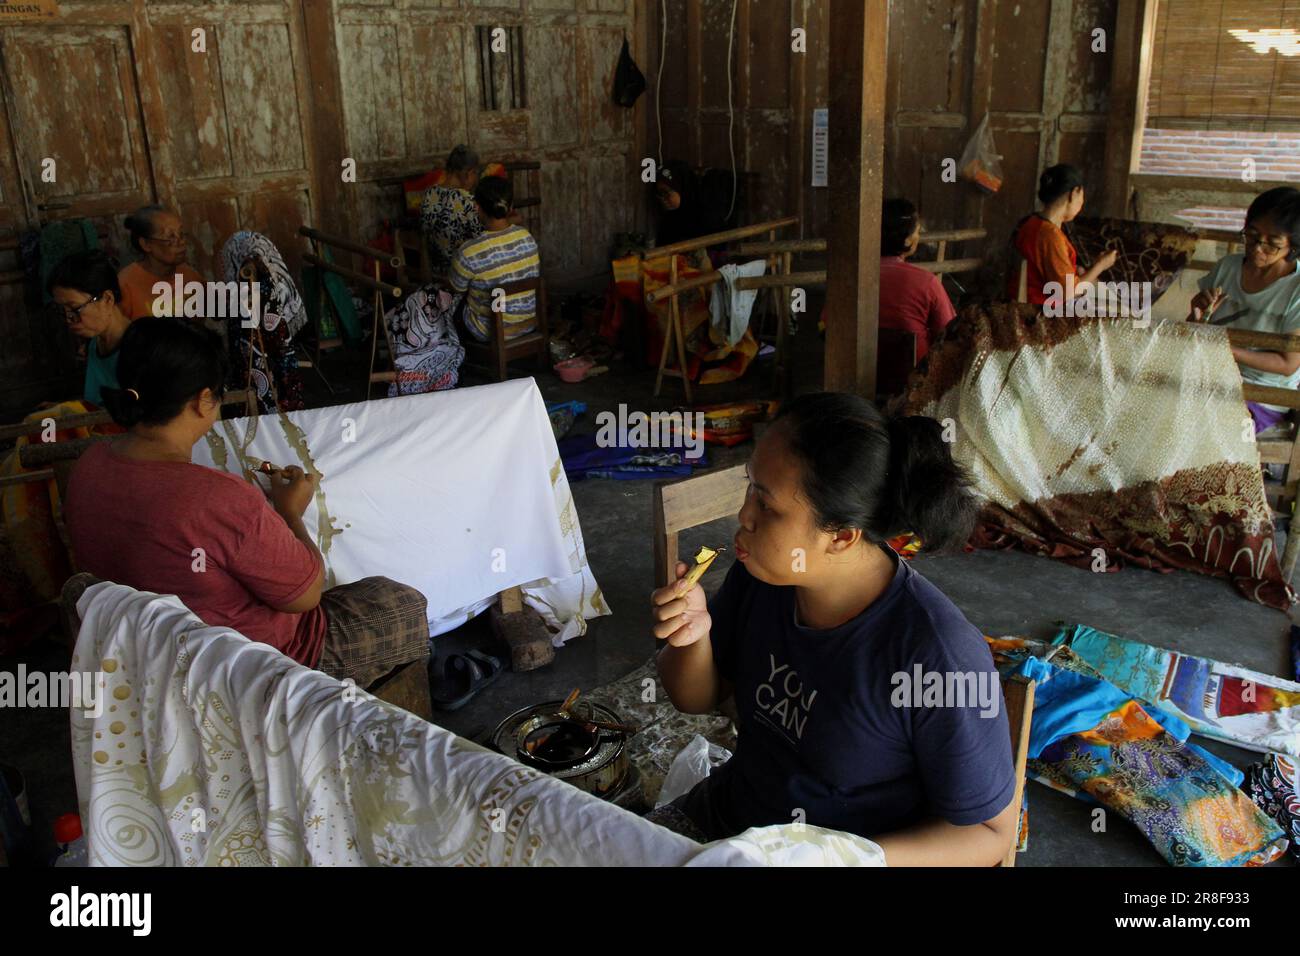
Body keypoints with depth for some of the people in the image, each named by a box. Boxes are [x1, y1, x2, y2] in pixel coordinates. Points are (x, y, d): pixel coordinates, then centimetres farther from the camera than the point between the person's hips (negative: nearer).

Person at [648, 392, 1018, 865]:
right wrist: (693, 637, -18)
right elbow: (696, 698, 4)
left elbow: (989, 831, -15)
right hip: (725, 815, 5)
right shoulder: (761, 571, -11)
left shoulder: (941, 660, -29)